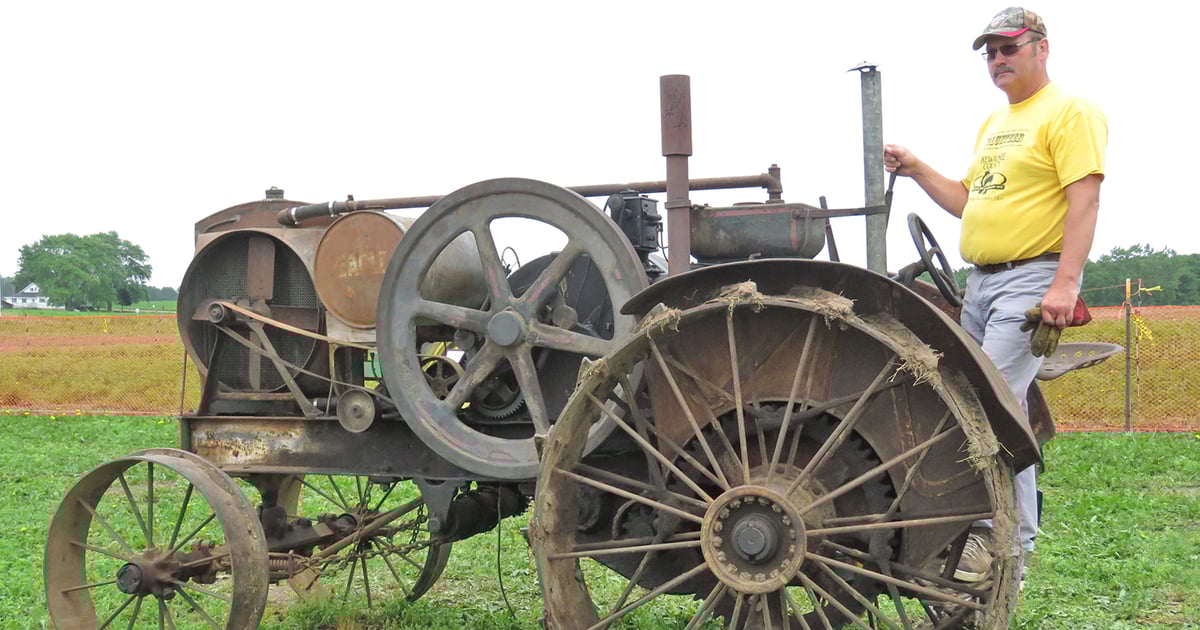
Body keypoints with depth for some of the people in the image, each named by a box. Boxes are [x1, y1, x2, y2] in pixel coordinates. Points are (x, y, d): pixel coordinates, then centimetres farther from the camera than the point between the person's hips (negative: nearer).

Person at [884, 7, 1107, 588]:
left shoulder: (1069, 114, -6)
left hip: (1032, 279, -9)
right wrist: (915, 170, 14)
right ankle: (1016, 535, 19)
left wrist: (1065, 284, -24)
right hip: (981, 280, 9)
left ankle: (1000, 540, -10)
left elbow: (1084, 201, -15)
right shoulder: (993, 124, 21)